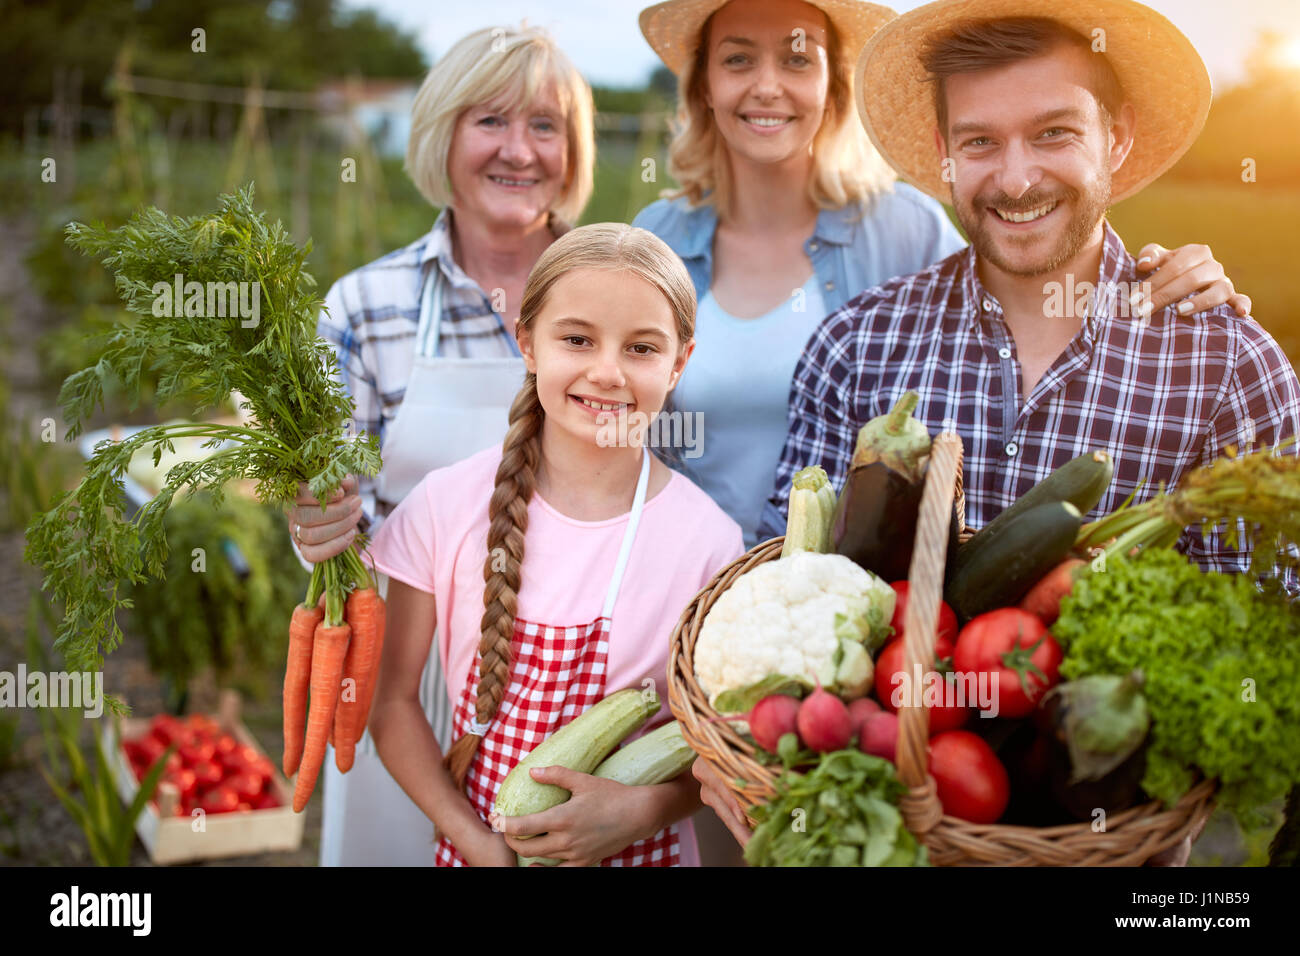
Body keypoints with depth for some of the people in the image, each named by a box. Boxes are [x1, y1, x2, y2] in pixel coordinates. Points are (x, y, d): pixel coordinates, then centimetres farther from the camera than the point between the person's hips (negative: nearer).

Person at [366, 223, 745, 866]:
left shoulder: (708, 541, -15)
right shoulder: (448, 505, -13)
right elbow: (393, 698, -5)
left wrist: (644, 809, -21)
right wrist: (474, 840, -13)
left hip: (639, 850, 0)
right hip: (477, 842, 1)